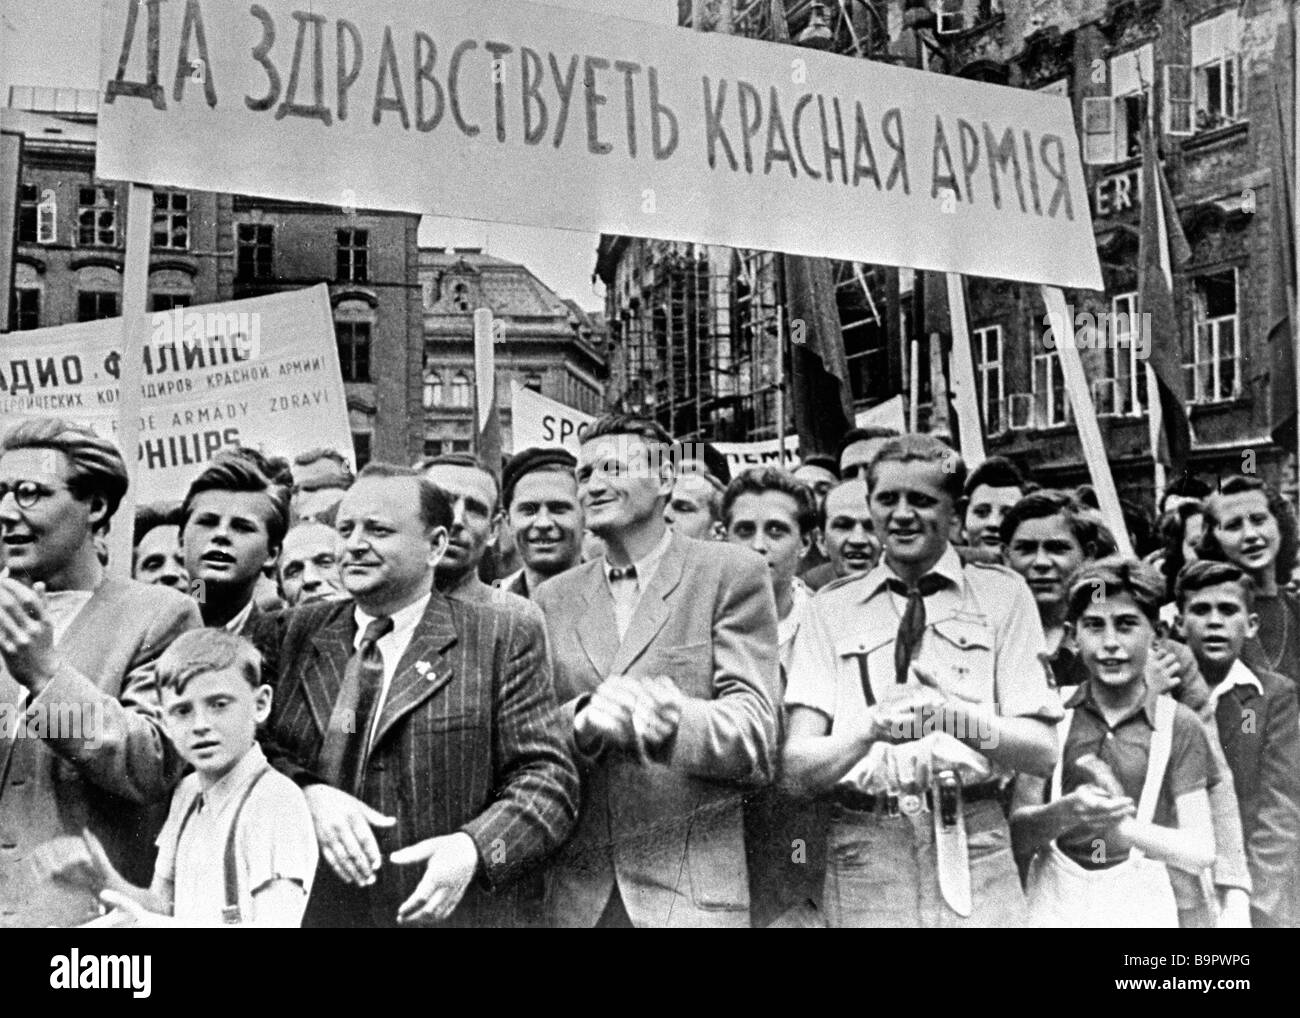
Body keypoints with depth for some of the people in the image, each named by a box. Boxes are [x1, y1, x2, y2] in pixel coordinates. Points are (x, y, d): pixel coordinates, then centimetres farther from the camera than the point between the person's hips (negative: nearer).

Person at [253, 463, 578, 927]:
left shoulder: (505, 638, -5)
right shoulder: (288, 635, 5)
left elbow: (547, 779, -9)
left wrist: (474, 848, -24)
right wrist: (306, 793, -20)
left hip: (445, 912, -2)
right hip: (307, 910, 3)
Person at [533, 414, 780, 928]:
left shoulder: (732, 573, -3)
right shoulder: (553, 598, 9)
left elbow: (755, 738, -9)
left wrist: (672, 716, -29)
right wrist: (584, 719, -19)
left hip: (693, 888, -3)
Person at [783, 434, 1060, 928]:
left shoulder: (1001, 594, 6)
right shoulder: (831, 609, 7)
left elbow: (1041, 753, -2)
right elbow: (797, 770, -2)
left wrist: (957, 715, -19)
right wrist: (870, 728, -21)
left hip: (974, 855, 0)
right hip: (863, 862, 1)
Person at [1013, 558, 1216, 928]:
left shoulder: (1179, 726, -3)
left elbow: (1200, 852, -8)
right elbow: (1017, 834, -5)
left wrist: (1121, 824, -23)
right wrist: (1065, 813, -25)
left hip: (1140, 902, 0)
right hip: (1055, 901, 1)